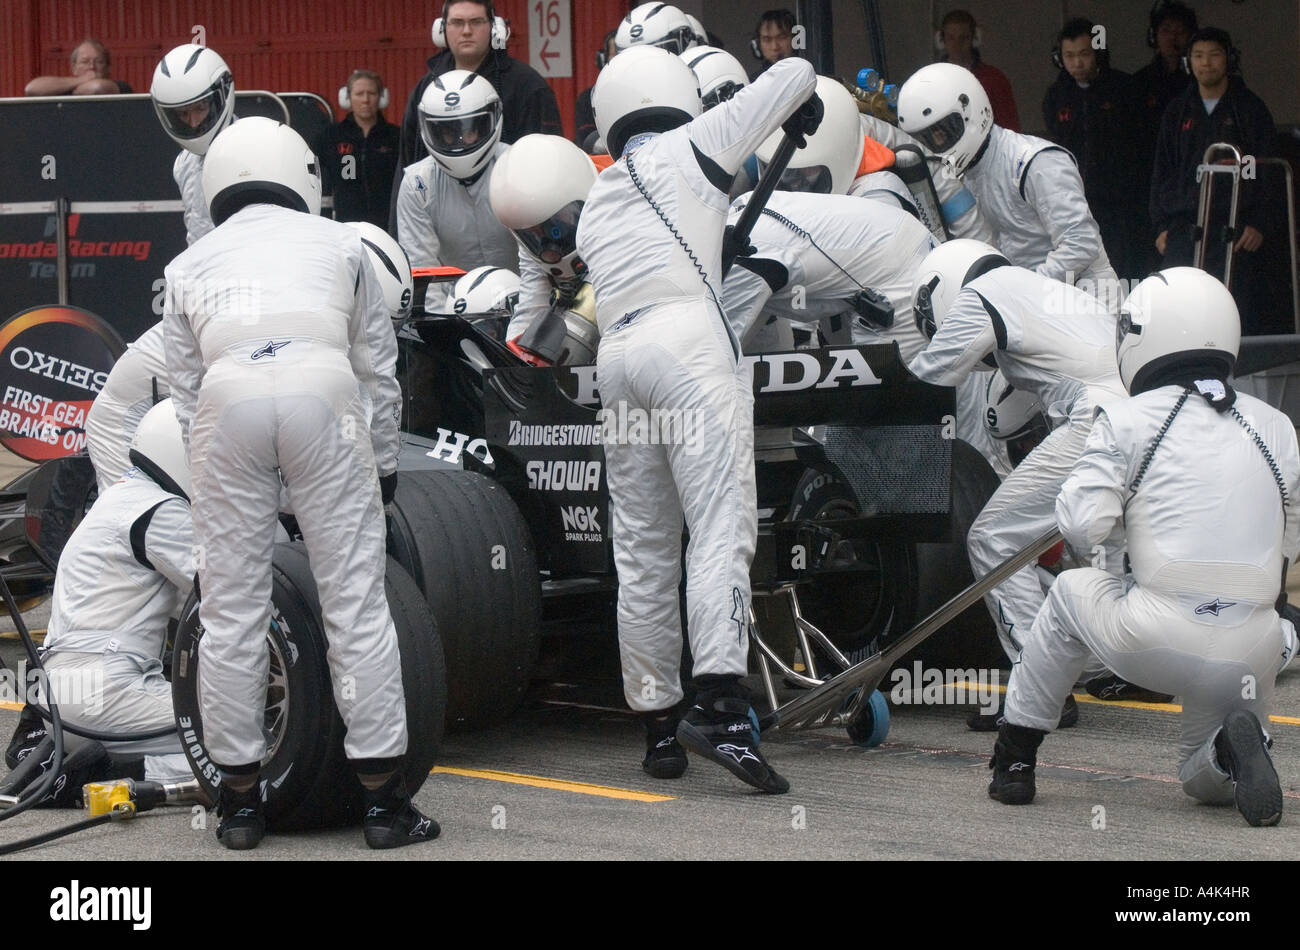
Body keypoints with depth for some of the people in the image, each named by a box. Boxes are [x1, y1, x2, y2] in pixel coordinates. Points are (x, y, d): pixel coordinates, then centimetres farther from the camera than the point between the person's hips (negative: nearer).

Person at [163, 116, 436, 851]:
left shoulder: (190, 266, 30)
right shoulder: (339, 244, 28)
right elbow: (379, 369, 26)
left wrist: (213, 478, 36)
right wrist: (384, 463, 35)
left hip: (226, 402, 1)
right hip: (321, 390, -1)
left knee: (231, 610, 9)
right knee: (356, 600, 3)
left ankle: (240, 798, 14)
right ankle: (384, 796, 5)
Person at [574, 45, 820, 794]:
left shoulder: (598, 202, 28)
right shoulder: (694, 144, 13)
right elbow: (794, 74, 17)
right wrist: (802, 112, 40)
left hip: (616, 352, 6)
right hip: (690, 340, -6)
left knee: (643, 550, 8)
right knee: (722, 527, -13)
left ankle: (657, 721, 10)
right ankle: (719, 704, -27)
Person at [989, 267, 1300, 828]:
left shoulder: (1127, 420, 0)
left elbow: (1081, 526, -6)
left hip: (1157, 644, -3)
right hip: (1252, 656, 3)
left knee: (1071, 592, 30)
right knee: (1203, 781, 27)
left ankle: (1015, 758, 28)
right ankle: (1233, 749, -9)